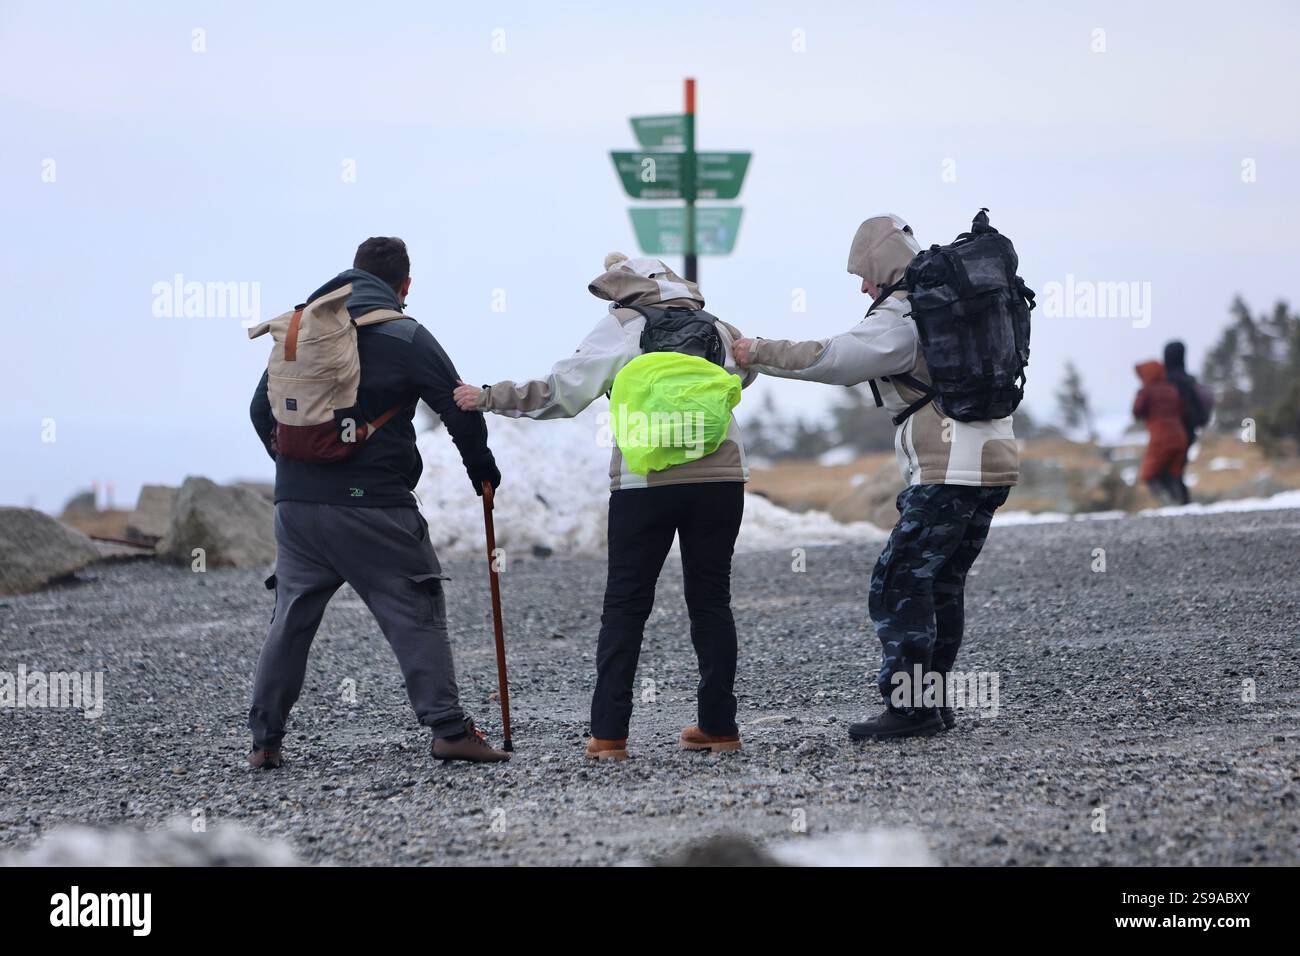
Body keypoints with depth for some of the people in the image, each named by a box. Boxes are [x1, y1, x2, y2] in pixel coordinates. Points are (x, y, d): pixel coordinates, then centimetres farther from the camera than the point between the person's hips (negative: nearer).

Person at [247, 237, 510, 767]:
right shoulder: (405, 336, -3)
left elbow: (261, 410, 19)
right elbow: (461, 410, -2)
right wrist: (482, 469, 14)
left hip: (296, 502, 5)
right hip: (372, 505, -5)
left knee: (291, 618, 12)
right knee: (416, 613, 1)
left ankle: (264, 738, 12)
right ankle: (449, 728, -6)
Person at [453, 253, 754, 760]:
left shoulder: (620, 327, 2)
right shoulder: (715, 328, 14)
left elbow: (559, 392, -3)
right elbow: (744, 370, 35)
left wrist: (488, 397, 3)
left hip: (646, 482, -3)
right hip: (720, 477, 3)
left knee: (625, 604, 4)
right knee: (711, 600, 12)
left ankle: (608, 733, -1)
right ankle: (718, 725, 10)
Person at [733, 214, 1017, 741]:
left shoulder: (898, 319, -11)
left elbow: (828, 359, -17)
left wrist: (759, 353, -8)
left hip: (947, 472, -10)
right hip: (992, 461, 10)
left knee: (898, 583, -8)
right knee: (941, 583, 15)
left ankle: (907, 706, -12)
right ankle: (933, 701, 16)